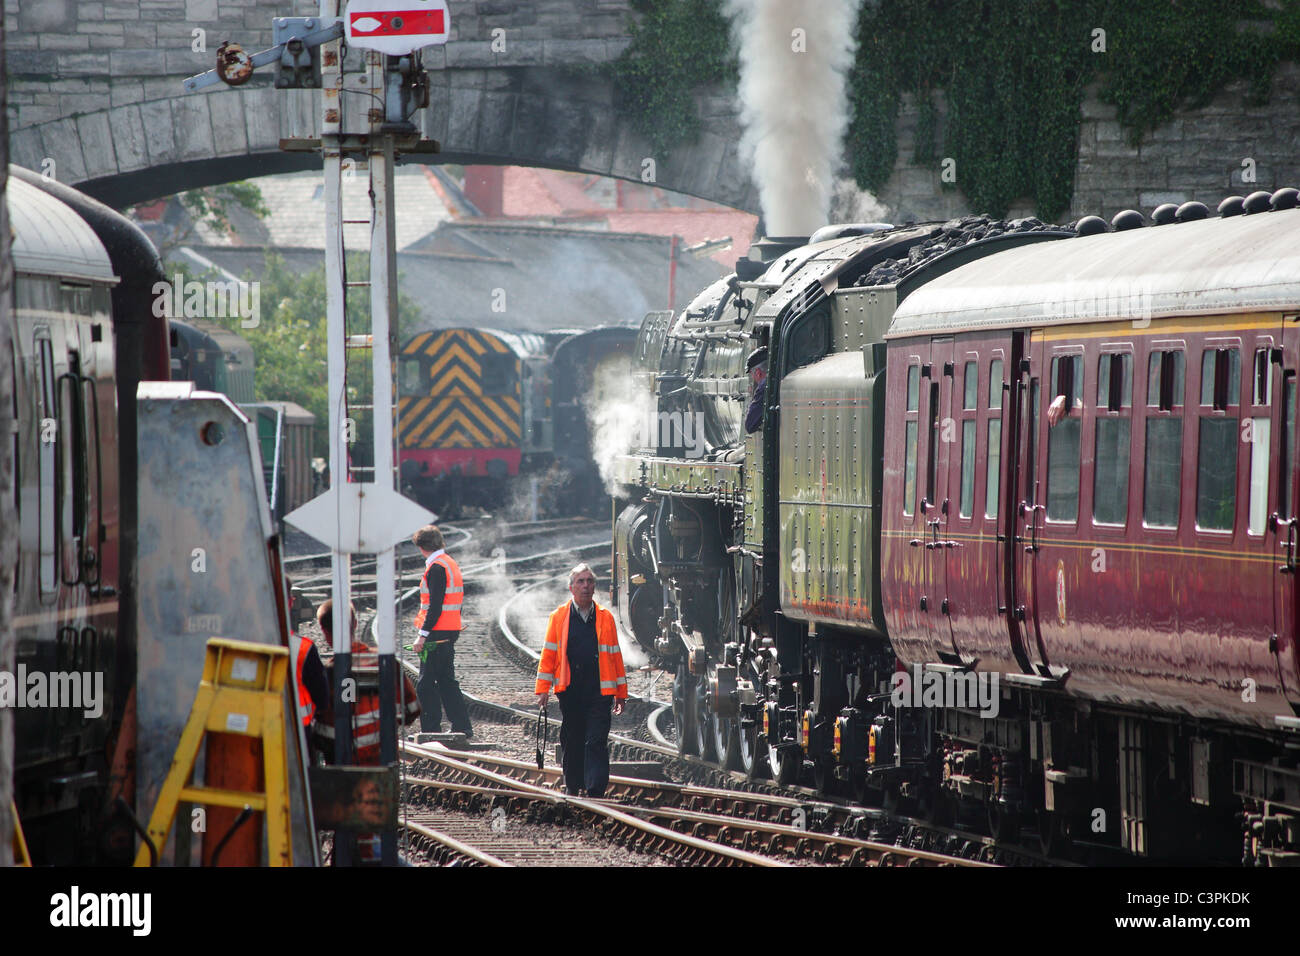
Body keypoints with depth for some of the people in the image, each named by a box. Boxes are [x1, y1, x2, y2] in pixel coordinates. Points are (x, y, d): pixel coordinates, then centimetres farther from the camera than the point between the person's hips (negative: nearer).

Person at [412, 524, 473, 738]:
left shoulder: (436, 568, -15)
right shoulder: (451, 563, 15)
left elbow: (436, 605, -21)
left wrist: (423, 635, -20)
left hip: (437, 632, -10)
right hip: (451, 631, 10)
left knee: (426, 683, -5)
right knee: (446, 681, 15)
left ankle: (431, 730, -6)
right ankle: (462, 727, 16)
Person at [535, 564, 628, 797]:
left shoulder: (605, 618, 8)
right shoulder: (559, 617, 6)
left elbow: (615, 655, 11)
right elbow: (548, 654, 6)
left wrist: (620, 693, 9)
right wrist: (543, 689, -1)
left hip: (599, 690, -1)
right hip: (570, 689, 1)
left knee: (597, 741, -8)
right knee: (571, 741, 9)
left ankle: (596, 788, -10)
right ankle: (573, 785, 23)